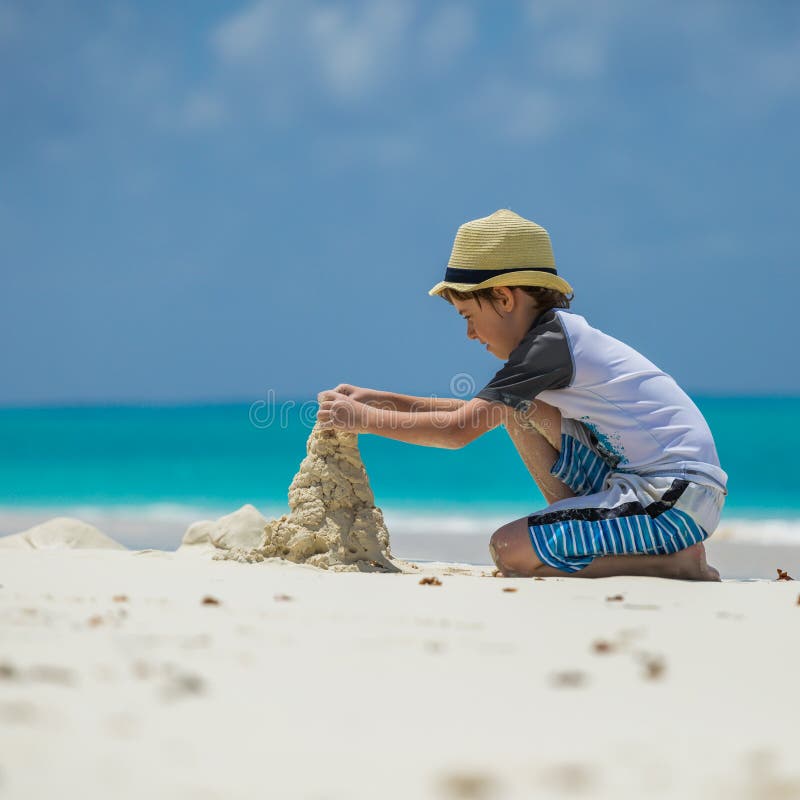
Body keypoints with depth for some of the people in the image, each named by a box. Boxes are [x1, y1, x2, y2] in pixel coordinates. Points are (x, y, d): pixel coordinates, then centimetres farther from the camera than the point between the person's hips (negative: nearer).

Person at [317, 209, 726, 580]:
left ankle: (676, 560, -10)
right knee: (517, 408, 10)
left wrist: (364, 419, -7)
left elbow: (458, 430, -17)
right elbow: (475, 412, 24)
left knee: (508, 550, -16)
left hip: (676, 499, -10)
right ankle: (588, 541, 9)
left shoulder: (549, 343, -14)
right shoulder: (561, 334, 16)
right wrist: (380, 399, 19)